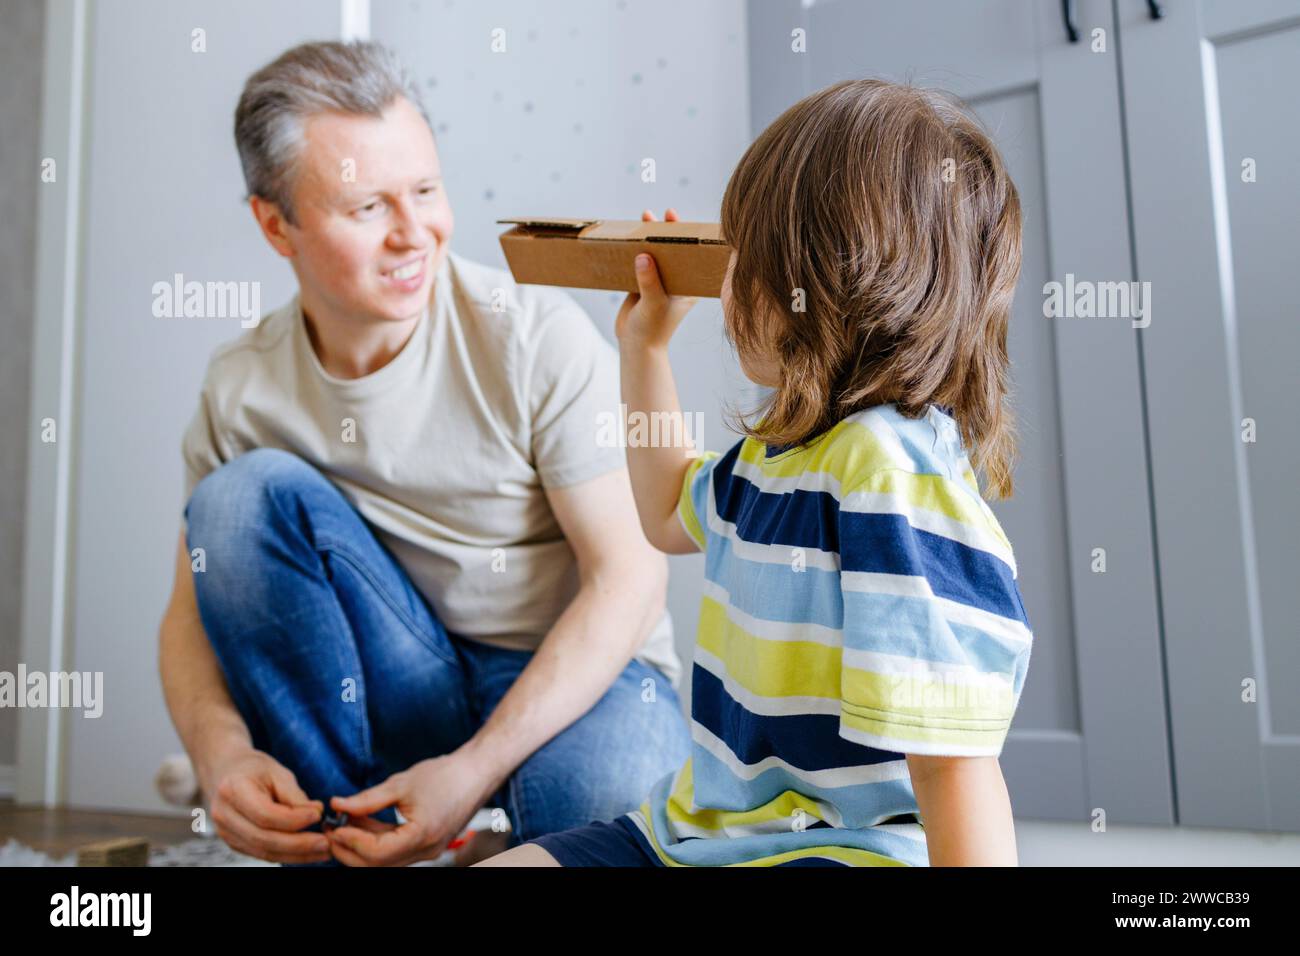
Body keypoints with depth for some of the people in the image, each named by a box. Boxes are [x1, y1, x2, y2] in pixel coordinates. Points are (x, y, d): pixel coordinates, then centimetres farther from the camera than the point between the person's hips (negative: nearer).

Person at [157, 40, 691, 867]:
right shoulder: (242, 391, -5)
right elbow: (193, 611, 1)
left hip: (572, 676, -3)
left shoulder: (537, 337, -16)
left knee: (601, 788, -37)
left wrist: (475, 767, -25)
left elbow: (630, 576, -18)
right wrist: (221, 753, -21)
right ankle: (347, 835, -9)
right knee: (246, 491, -18)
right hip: (401, 691, 3)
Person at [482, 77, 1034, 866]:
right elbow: (673, 514, 30)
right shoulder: (778, 446, 8)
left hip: (838, 845, -9)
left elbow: (955, 766, -28)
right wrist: (645, 344, 26)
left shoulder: (894, 474, -25)